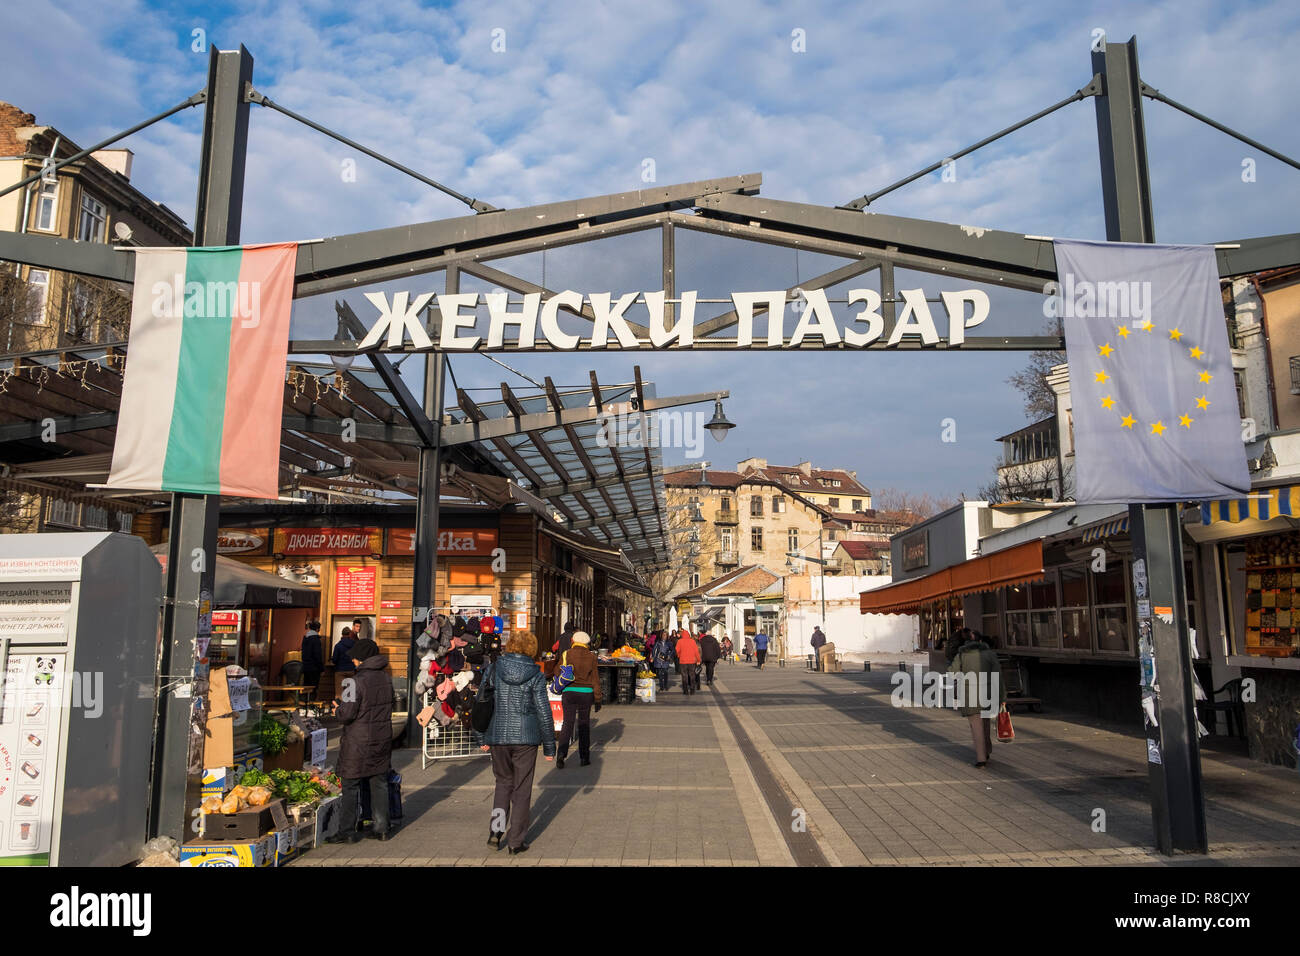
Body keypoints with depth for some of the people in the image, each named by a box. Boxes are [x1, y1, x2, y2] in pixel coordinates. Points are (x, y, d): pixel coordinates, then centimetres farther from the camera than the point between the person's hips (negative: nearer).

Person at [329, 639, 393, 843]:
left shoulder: (356, 681, -17)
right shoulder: (386, 678, 4)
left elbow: (347, 714, -19)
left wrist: (337, 709, 3)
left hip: (358, 742, -6)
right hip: (383, 738, 6)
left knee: (351, 786, 6)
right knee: (379, 784, 13)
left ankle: (347, 831, 11)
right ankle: (381, 828, 18)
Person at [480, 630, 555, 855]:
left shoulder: (493, 669, -1)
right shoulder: (536, 676, -7)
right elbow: (543, 712, -6)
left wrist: (484, 738, 14)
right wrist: (549, 746, 2)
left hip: (497, 736, 2)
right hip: (525, 737, -2)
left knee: (504, 782, 21)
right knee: (522, 789, 9)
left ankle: (495, 830, 7)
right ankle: (515, 841, 14)